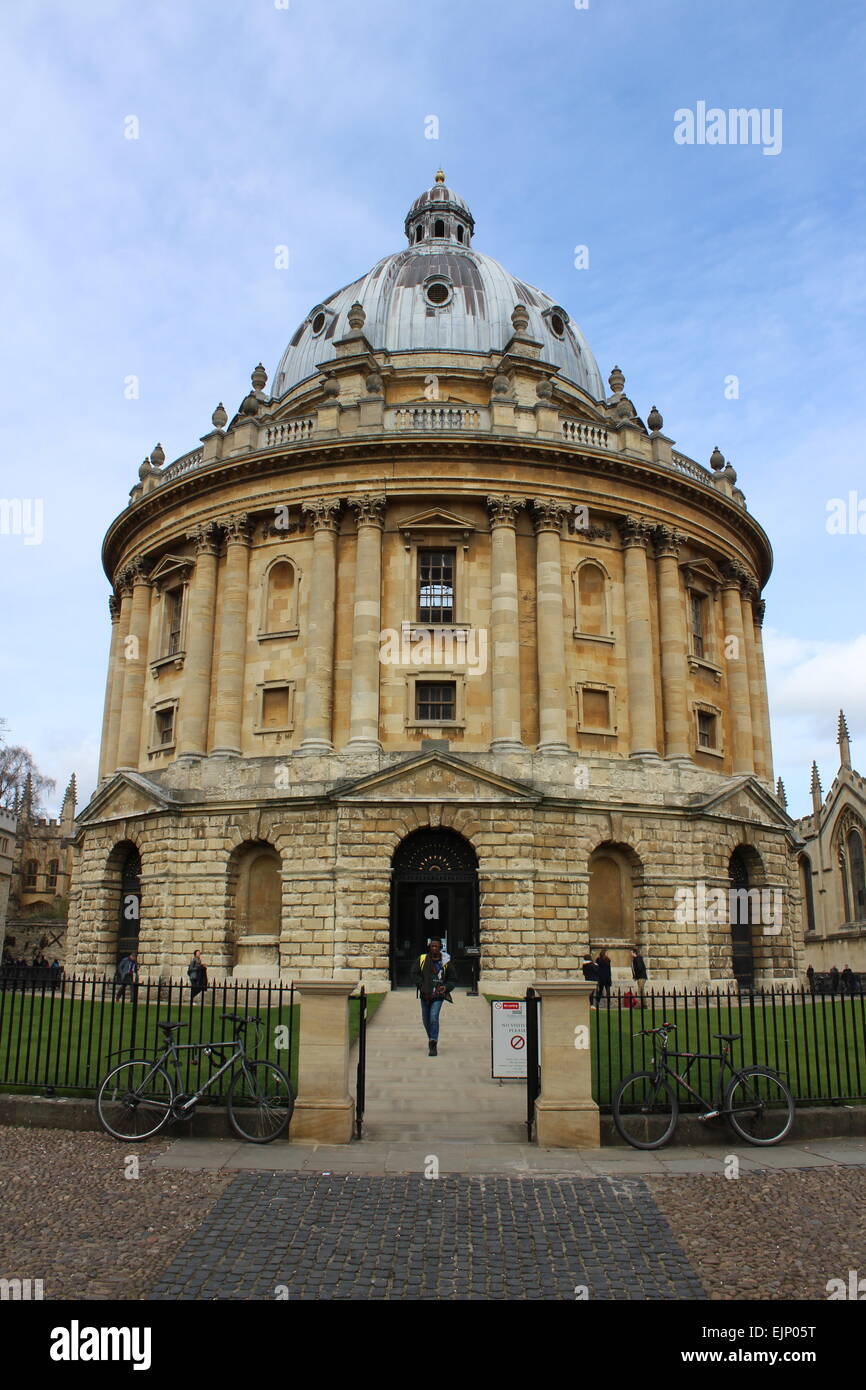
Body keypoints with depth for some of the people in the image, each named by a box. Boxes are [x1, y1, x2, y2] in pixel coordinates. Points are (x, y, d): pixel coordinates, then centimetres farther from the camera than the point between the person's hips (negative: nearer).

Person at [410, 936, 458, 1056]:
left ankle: (433, 1046, -13)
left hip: (438, 996, -3)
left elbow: (453, 979, 9)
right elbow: (415, 974, 4)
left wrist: (446, 987, -9)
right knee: (426, 1019, 13)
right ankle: (431, 1039, 39)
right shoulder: (422, 959, 2)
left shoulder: (446, 962, 1)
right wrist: (421, 986, -9)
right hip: (425, 996, 3)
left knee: (434, 1018, -18)